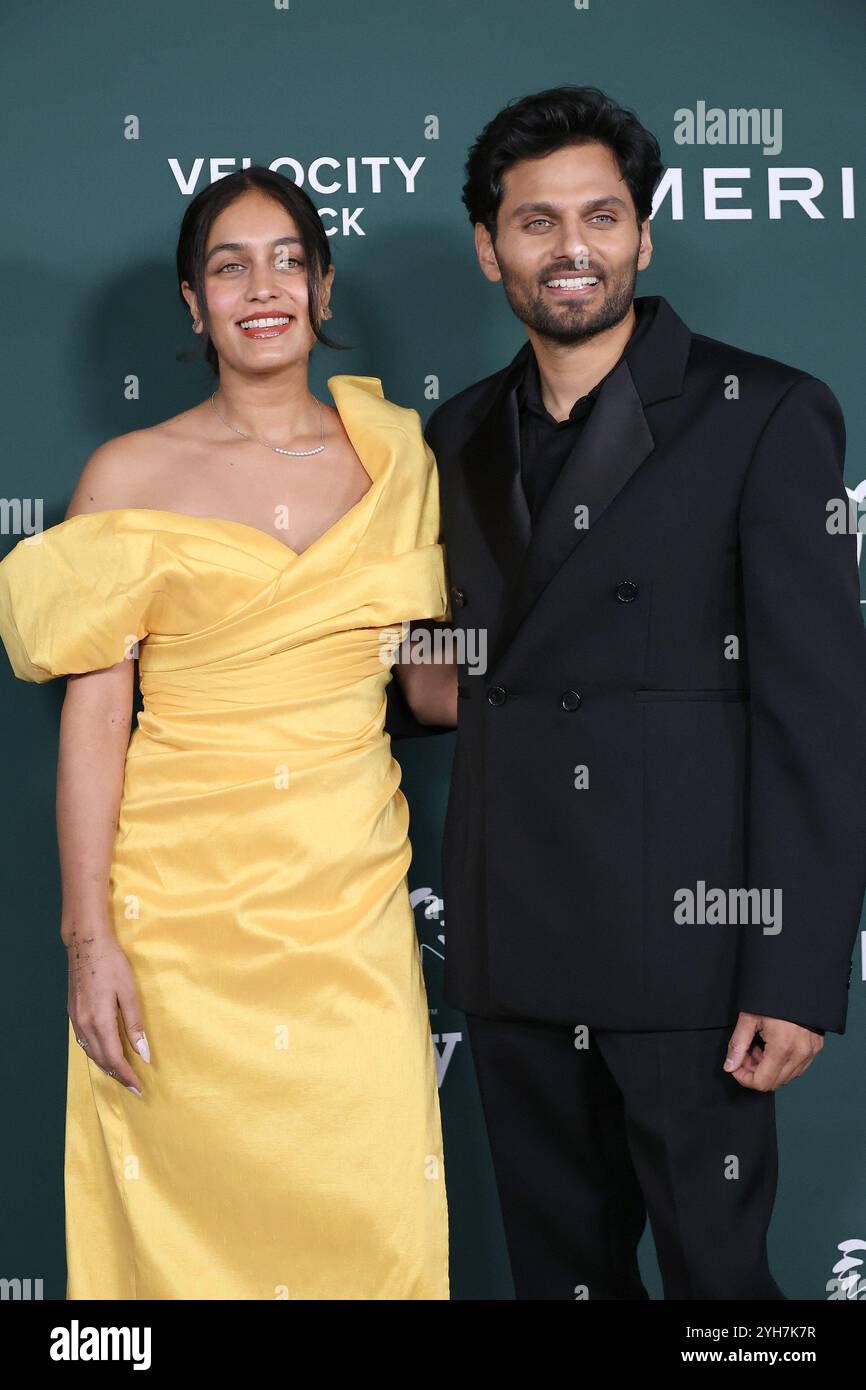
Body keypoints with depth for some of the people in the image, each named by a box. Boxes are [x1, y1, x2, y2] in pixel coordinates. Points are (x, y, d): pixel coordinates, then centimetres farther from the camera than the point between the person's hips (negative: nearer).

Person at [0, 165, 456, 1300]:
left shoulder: (395, 459, 9)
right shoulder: (132, 475, 1)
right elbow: (93, 715, -3)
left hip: (352, 899, 2)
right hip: (184, 899, -2)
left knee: (376, 1217, 0)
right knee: (197, 1216, 2)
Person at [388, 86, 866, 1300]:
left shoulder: (765, 416, -5)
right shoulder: (461, 436, 12)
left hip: (687, 932, -5)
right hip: (512, 946, 5)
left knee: (714, 1266, 4)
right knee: (558, 1261, 15)